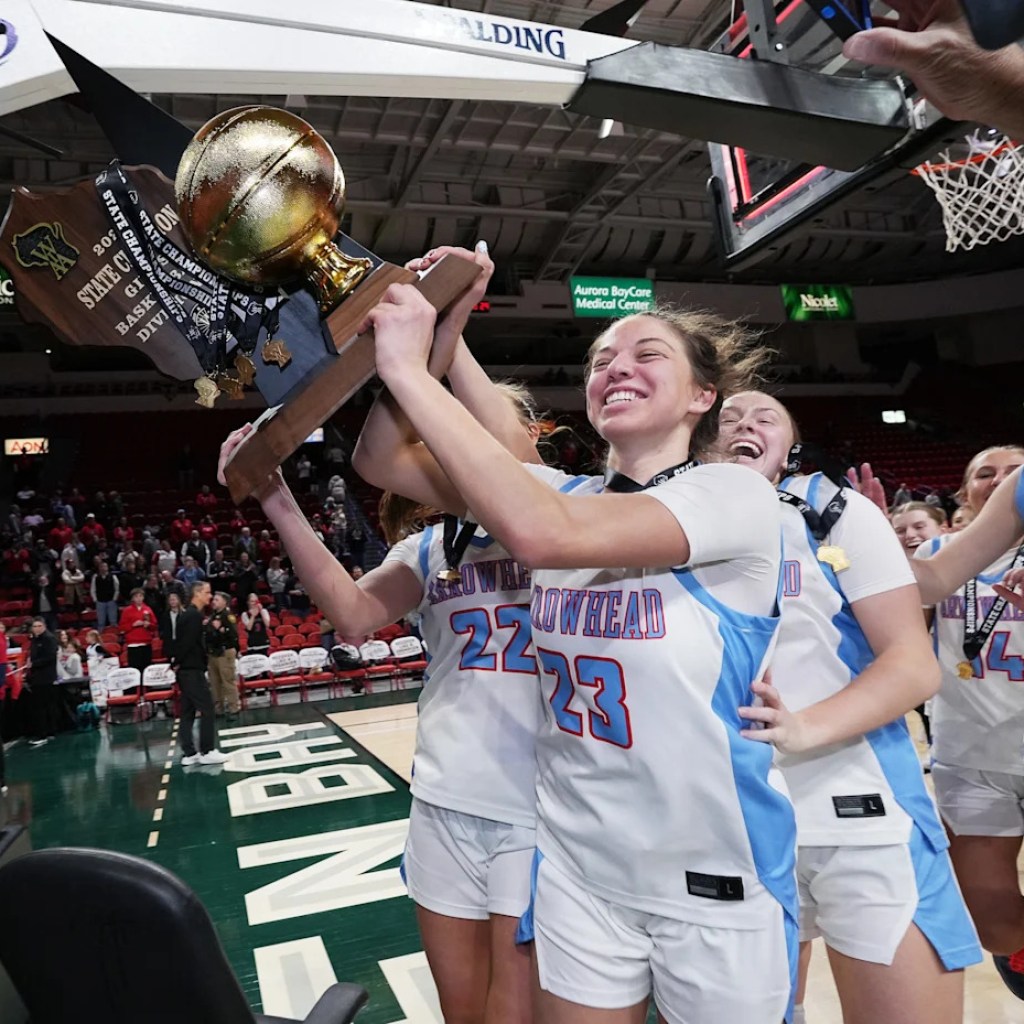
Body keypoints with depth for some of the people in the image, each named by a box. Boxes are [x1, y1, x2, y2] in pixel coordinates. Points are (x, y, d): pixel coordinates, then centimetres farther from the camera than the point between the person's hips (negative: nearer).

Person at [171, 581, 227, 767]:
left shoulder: (188, 614, 16)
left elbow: (183, 640, 16)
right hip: (192, 669, -10)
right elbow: (187, 642, -21)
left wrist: (177, 662, 10)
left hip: (186, 669, 10)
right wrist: (176, 663, -12)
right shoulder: (195, 615, -15)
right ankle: (207, 751, 1)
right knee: (207, 708, -4)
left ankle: (189, 754, 13)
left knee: (188, 712, 10)